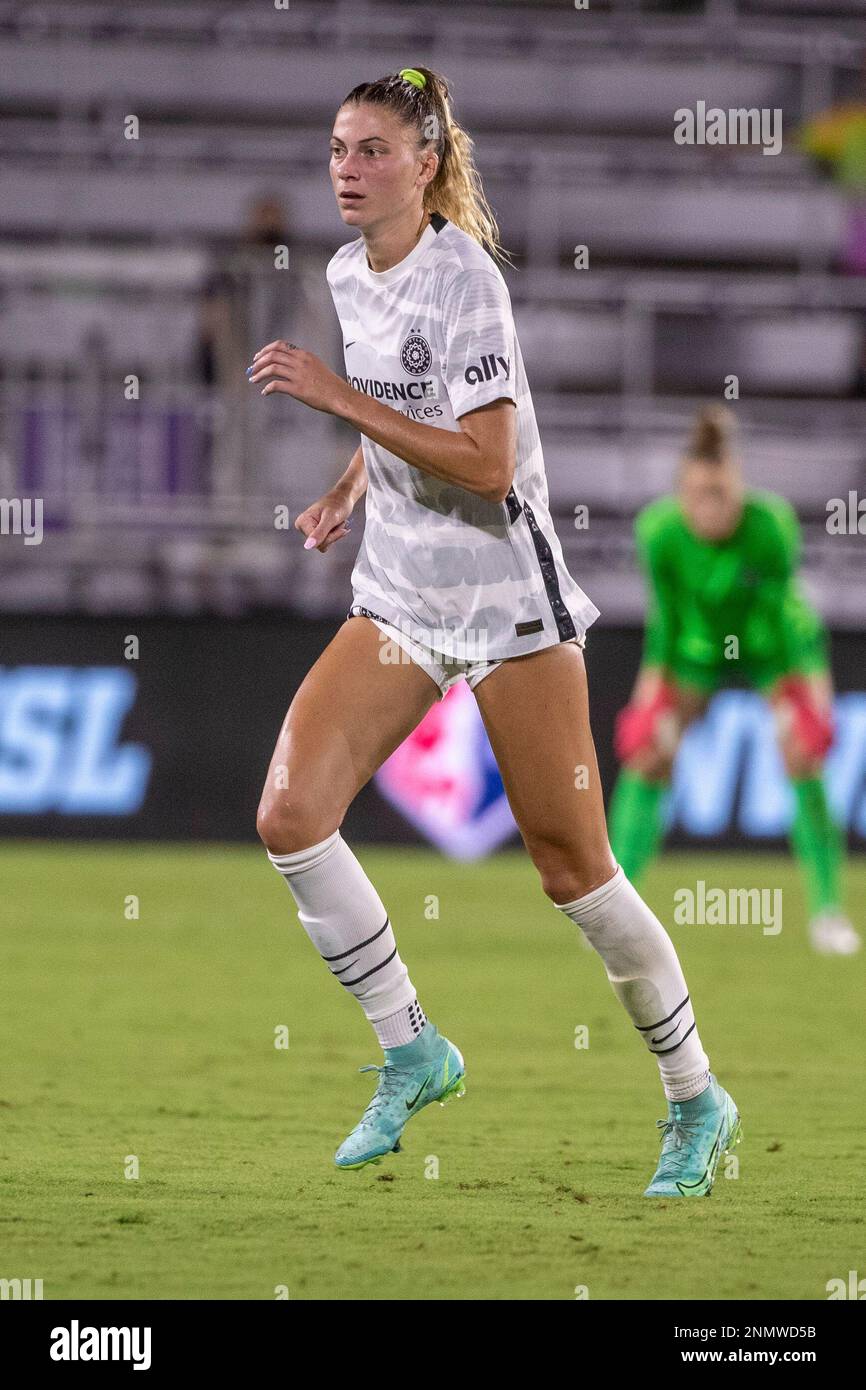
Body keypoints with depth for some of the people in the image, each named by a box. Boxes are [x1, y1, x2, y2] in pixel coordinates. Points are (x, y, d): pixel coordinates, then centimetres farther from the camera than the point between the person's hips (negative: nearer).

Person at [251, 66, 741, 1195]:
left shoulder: (461, 278, -17)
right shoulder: (349, 277, 7)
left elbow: (486, 465, -25)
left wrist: (342, 400, -26)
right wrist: (348, 490, 8)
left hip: (507, 599, -7)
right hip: (399, 597, 7)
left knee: (573, 867, -3)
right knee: (290, 814, -11)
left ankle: (697, 1101, 14)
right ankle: (411, 1053, 4)